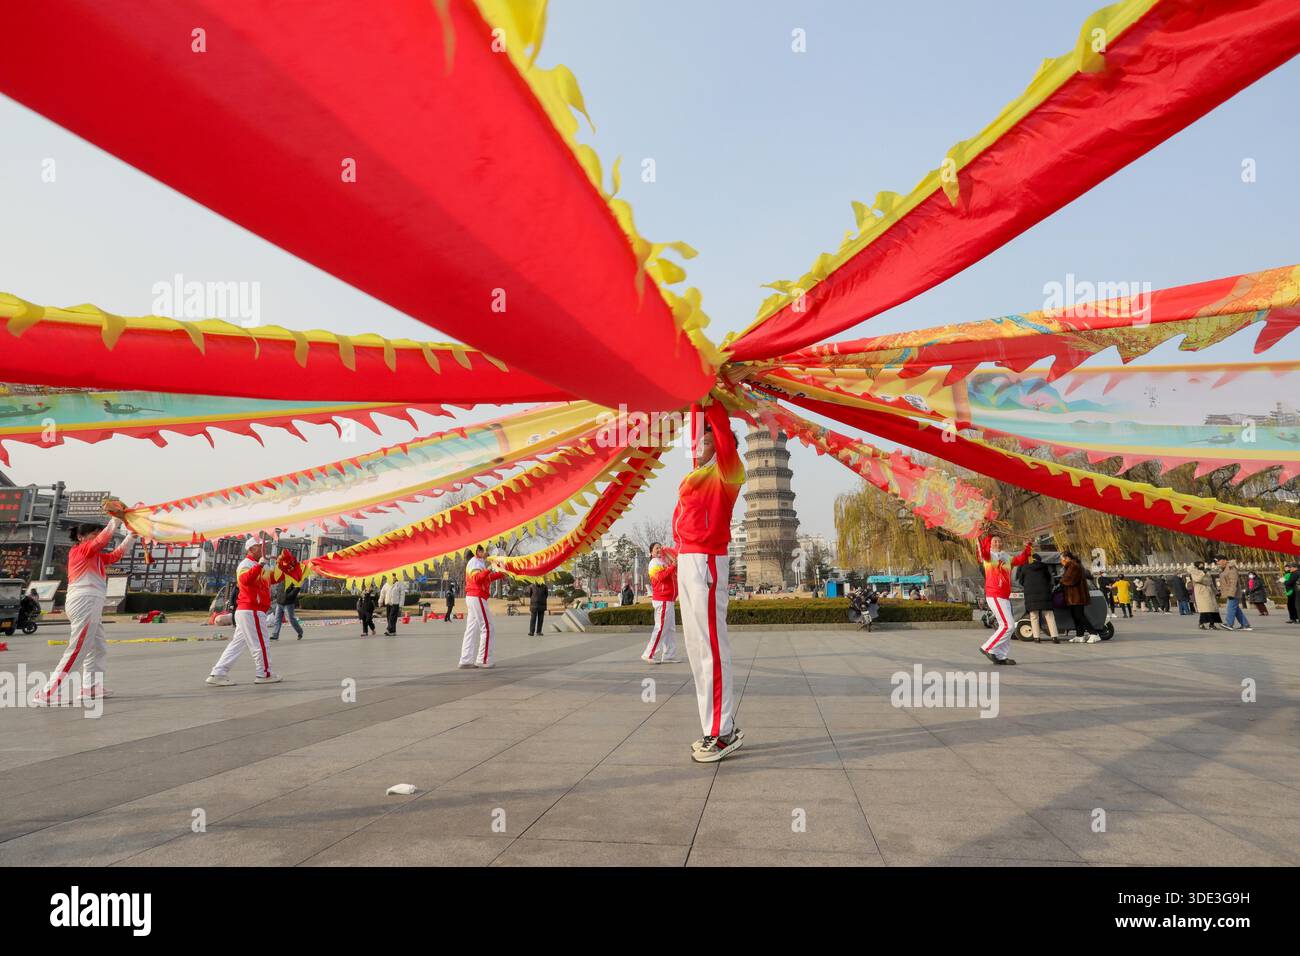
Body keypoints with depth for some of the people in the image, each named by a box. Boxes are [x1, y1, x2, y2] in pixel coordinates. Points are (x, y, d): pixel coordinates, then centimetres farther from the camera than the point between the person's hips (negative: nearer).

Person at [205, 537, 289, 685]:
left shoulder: (264, 566, 17)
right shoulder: (246, 564, -11)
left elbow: (277, 577, 13)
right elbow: (245, 579, -31)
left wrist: (281, 564, -1)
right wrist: (259, 565, -35)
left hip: (245, 612, 9)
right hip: (251, 611, -9)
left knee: (237, 644, 11)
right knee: (260, 644, 1)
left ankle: (218, 674, 12)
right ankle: (264, 674, 12)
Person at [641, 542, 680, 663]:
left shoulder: (663, 561, 22)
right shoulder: (654, 563, -7)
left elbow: (671, 577, 26)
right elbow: (660, 577, -24)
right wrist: (673, 566, -28)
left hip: (668, 600, 10)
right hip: (662, 600, -10)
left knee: (670, 629, 11)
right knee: (661, 628, -11)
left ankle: (668, 656, 15)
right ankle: (648, 655, -7)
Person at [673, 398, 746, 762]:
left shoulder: (727, 470, -2)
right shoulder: (702, 470, 20)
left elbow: (722, 430, -13)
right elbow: (698, 431, 29)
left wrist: (710, 397, -5)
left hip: (705, 562, -9)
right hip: (686, 560, 9)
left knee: (711, 646, -9)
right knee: (697, 647, 9)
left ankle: (722, 732, -5)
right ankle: (722, 727, 15)